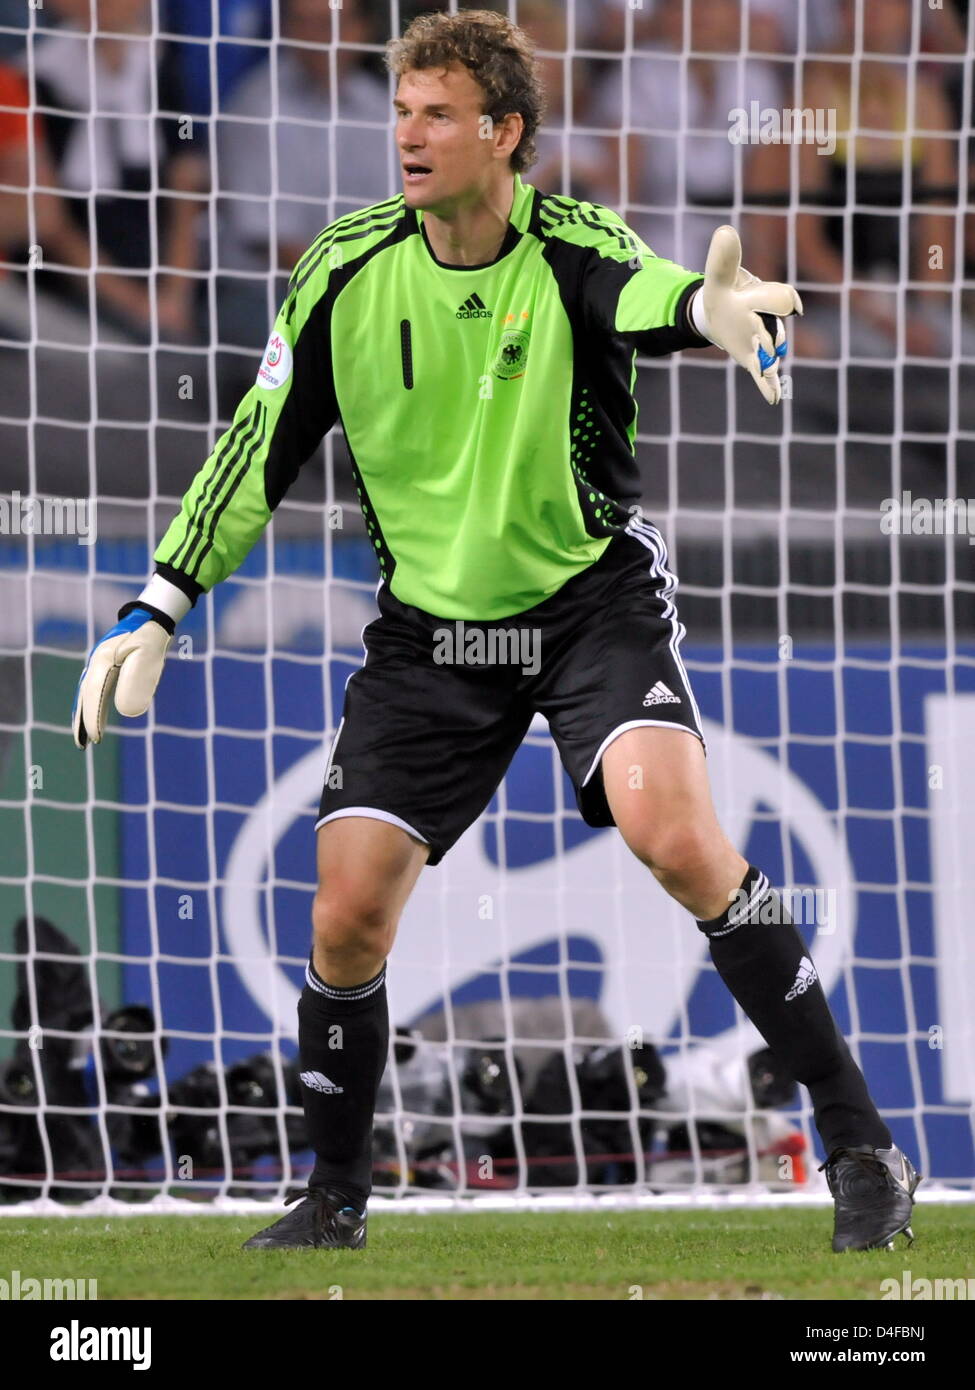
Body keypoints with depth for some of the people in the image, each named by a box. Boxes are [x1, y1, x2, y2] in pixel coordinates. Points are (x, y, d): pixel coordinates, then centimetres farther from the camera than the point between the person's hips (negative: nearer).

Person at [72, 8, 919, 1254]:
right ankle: (334, 1202, 18)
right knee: (348, 915, -6)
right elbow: (260, 448, 3)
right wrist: (154, 613, -2)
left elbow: (643, 295, -40)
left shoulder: (571, 252, -16)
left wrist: (713, 308, -65)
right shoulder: (348, 271, -6)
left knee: (676, 836, -26)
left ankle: (857, 1142, -15)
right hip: (429, 626, 3)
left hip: (594, 597, -3)